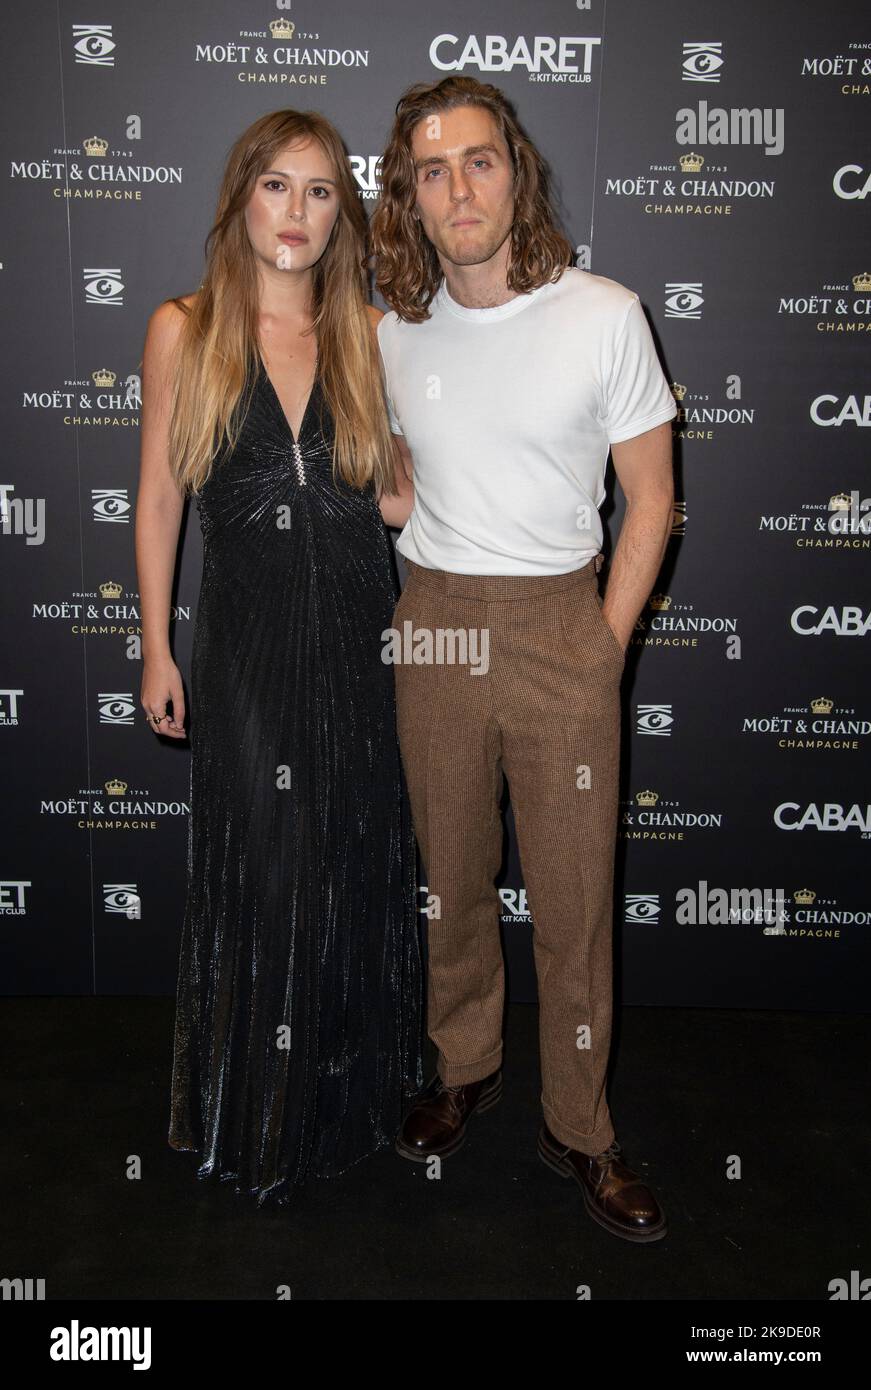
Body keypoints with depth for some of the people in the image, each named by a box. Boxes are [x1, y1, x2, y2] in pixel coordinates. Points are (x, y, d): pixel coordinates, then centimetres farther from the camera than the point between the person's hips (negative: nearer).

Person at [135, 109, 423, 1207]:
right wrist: (157, 648, 1)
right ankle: (255, 1118, 29)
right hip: (245, 636, -2)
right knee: (257, 872, 7)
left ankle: (350, 1095, 34)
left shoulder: (368, 334, 5)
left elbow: (395, 499, 8)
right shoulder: (184, 331, 0)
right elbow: (158, 501, 2)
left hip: (356, 633, 2)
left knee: (356, 866, 11)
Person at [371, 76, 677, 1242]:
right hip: (432, 625, 3)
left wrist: (605, 646, -7)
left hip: (561, 627, -2)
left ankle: (578, 1126, 23)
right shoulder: (395, 333, 4)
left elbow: (651, 495, -2)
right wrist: (426, 610, 8)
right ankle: (466, 1067, 37)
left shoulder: (604, 315, -6)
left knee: (574, 895, 3)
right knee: (451, 873, 15)